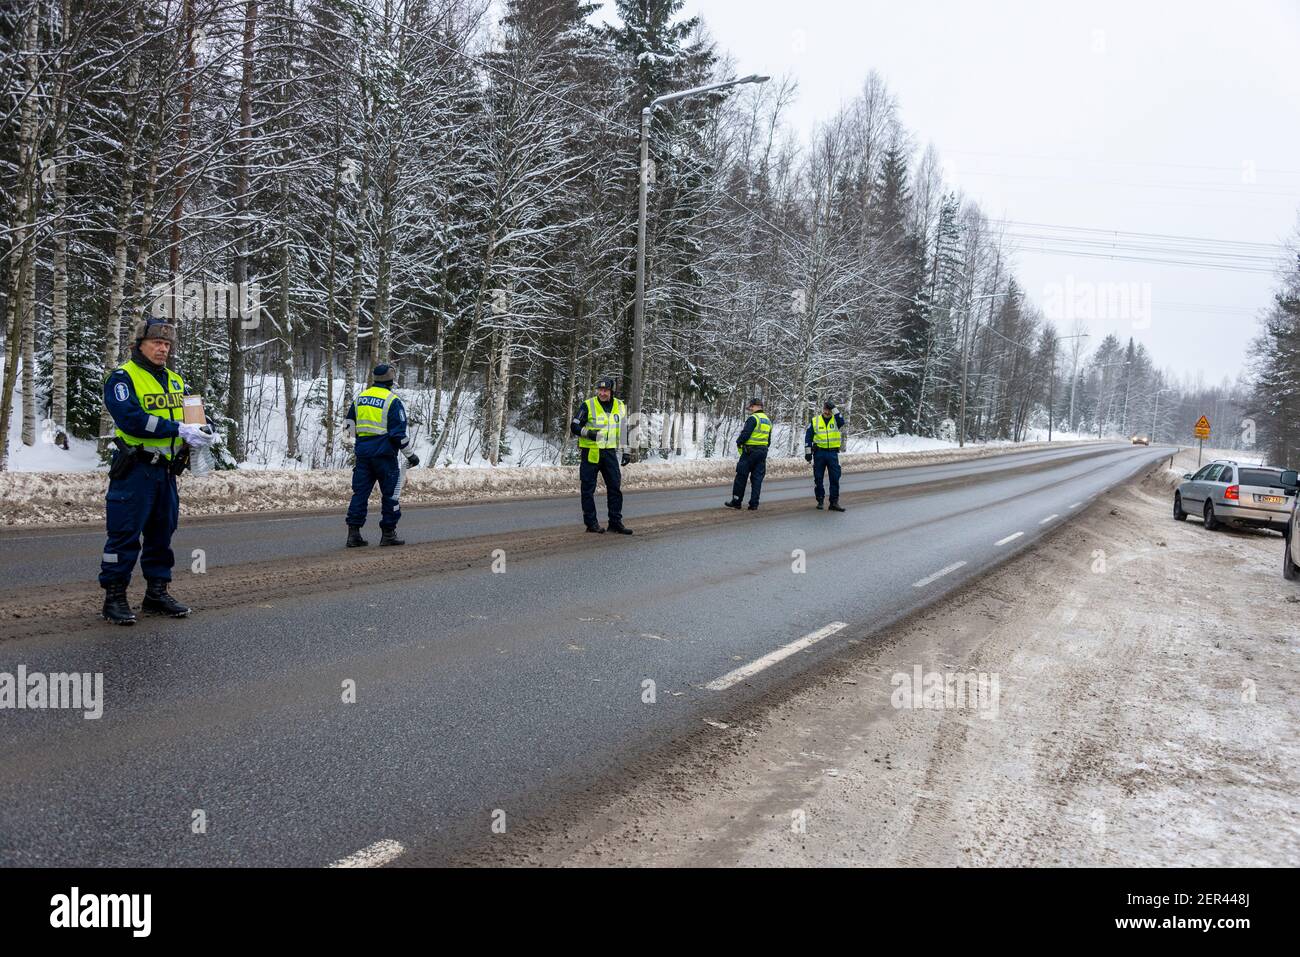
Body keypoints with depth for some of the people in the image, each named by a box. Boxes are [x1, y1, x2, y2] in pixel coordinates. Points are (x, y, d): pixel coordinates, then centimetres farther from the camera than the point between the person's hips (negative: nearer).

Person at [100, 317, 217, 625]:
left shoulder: (175, 381, 16)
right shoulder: (123, 377, -8)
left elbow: (190, 415, 18)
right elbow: (131, 419, -22)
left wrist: (203, 432, -6)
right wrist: (179, 429, -26)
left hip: (167, 470, 7)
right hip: (134, 470, -7)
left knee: (162, 533, 13)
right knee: (125, 535, -4)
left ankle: (157, 593, 24)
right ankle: (114, 597, 5)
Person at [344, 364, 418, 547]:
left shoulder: (360, 398, 9)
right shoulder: (392, 401, -9)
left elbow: (349, 425, 15)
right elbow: (399, 433, -11)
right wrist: (410, 455, -2)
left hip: (362, 452, 6)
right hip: (384, 454, -5)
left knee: (360, 492, 9)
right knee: (391, 493, 5)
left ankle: (353, 533, 7)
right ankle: (388, 533, 8)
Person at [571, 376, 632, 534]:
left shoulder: (620, 407, 8)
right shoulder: (588, 405, -6)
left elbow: (623, 431, 18)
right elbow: (574, 427, -4)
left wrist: (625, 452, 13)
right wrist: (588, 433, -21)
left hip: (610, 452, 4)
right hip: (590, 452, -4)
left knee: (615, 487, 3)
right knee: (588, 489, 1)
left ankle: (615, 522, 10)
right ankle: (591, 522, 9)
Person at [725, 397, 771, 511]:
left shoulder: (753, 418, -12)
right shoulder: (768, 420, 16)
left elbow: (745, 433, -17)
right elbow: (769, 440, 20)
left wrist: (738, 443, -1)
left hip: (750, 451, -7)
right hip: (763, 452, 8)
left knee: (741, 476, 1)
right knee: (757, 478, 7)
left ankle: (736, 501, 4)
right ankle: (754, 504, 5)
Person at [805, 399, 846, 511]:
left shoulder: (836, 419, 6)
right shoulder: (815, 421, 5)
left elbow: (842, 422, -19)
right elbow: (808, 437, 6)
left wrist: (834, 410, -15)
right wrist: (808, 452, 0)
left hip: (833, 453, 0)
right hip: (819, 453, 0)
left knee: (835, 478, -3)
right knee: (818, 478, 5)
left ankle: (834, 502, 0)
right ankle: (820, 500, 17)